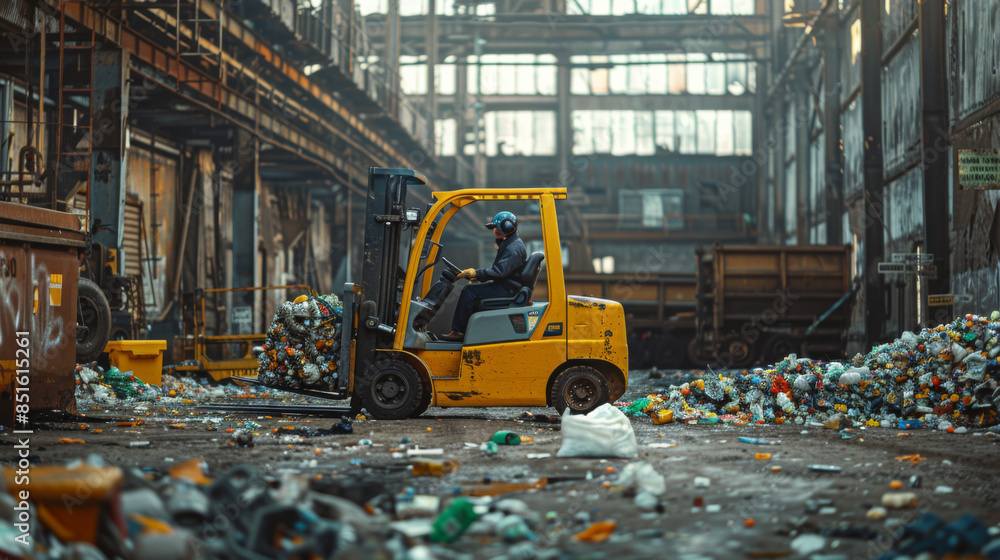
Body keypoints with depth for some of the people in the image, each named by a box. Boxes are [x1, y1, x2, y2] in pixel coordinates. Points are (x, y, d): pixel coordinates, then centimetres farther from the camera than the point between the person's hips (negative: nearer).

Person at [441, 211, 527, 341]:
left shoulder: (514, 248, -17)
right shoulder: (507, 244, 18)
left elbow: (499, 271, -26)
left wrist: (477, 273, -23)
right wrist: (478, 275, 12)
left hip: (506, 289, -11)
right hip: (502, 285, 11)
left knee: (469, 291, -17)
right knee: (468, 289, 8)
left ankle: (458, 331, -14)